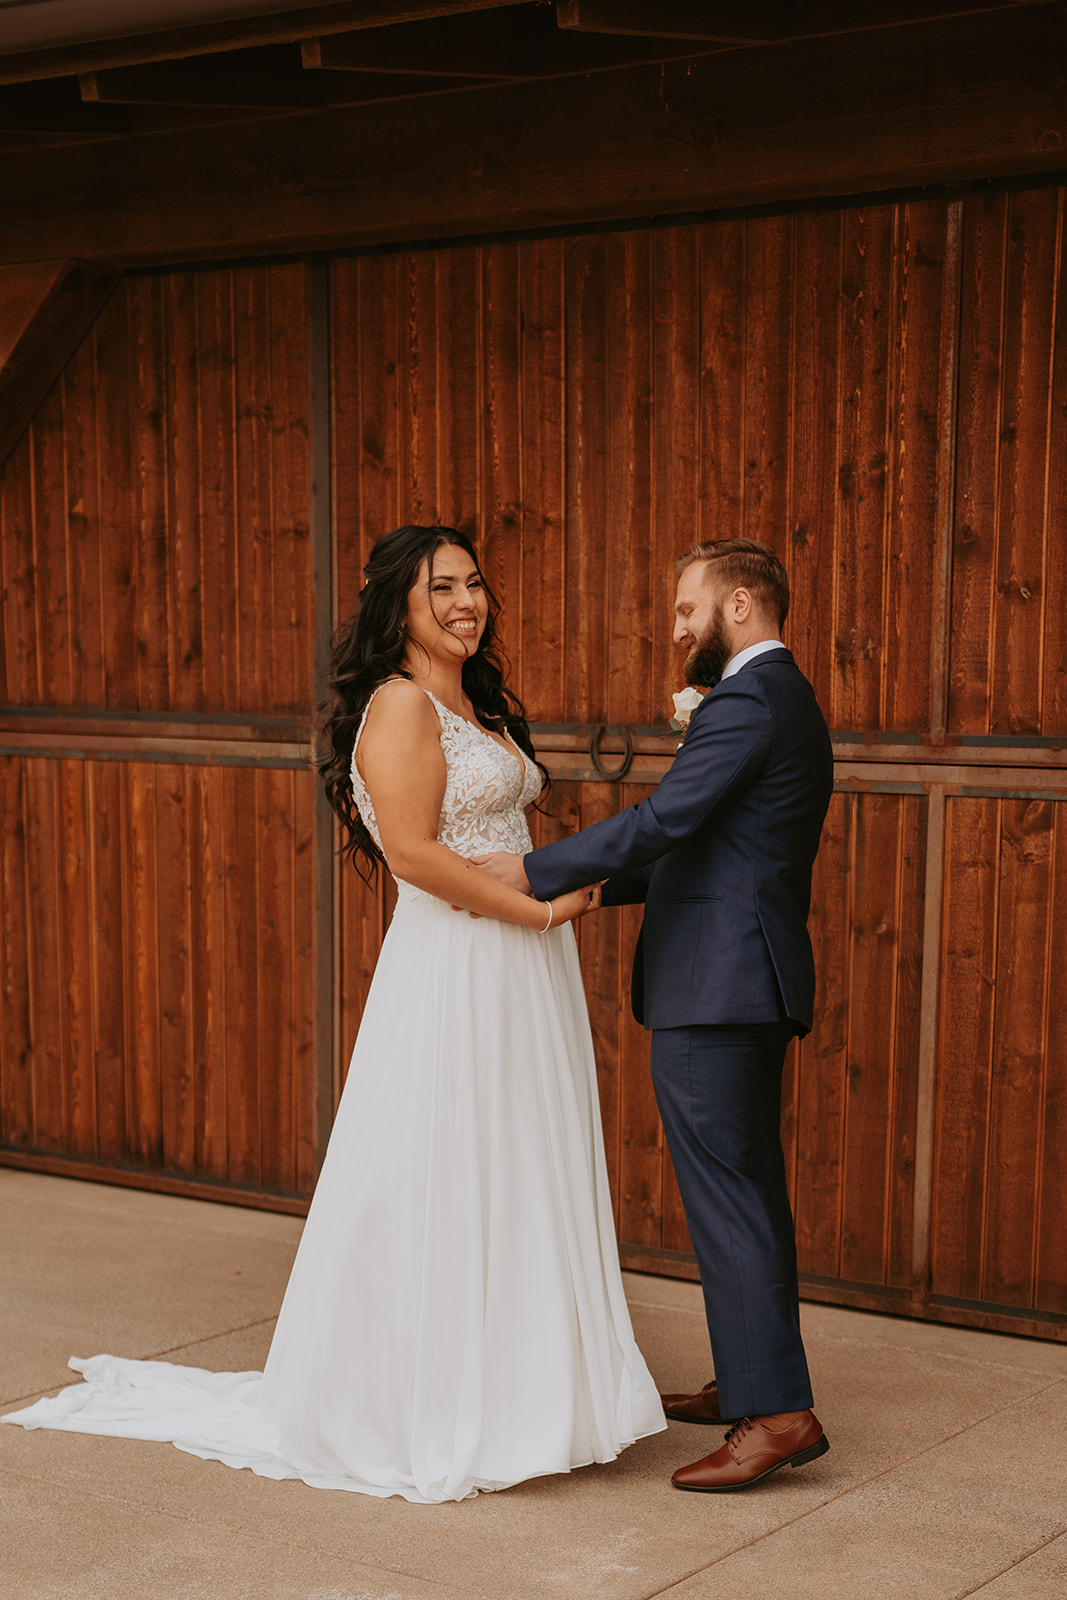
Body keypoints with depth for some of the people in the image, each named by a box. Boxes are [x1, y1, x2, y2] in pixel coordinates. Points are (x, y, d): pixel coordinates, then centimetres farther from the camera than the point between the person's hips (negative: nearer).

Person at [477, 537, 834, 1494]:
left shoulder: (745, 703, -14)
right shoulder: (789, 701, 18)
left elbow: (662, 822, -22)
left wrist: (535, 871, -15)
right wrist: (600, 882, 18)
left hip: (713, 987, -11)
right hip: (755, 985, 11)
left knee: (724, 1195, -8)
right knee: (750, 1191, 16)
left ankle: (778, 1414, -5)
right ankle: (753, 1381, 27)